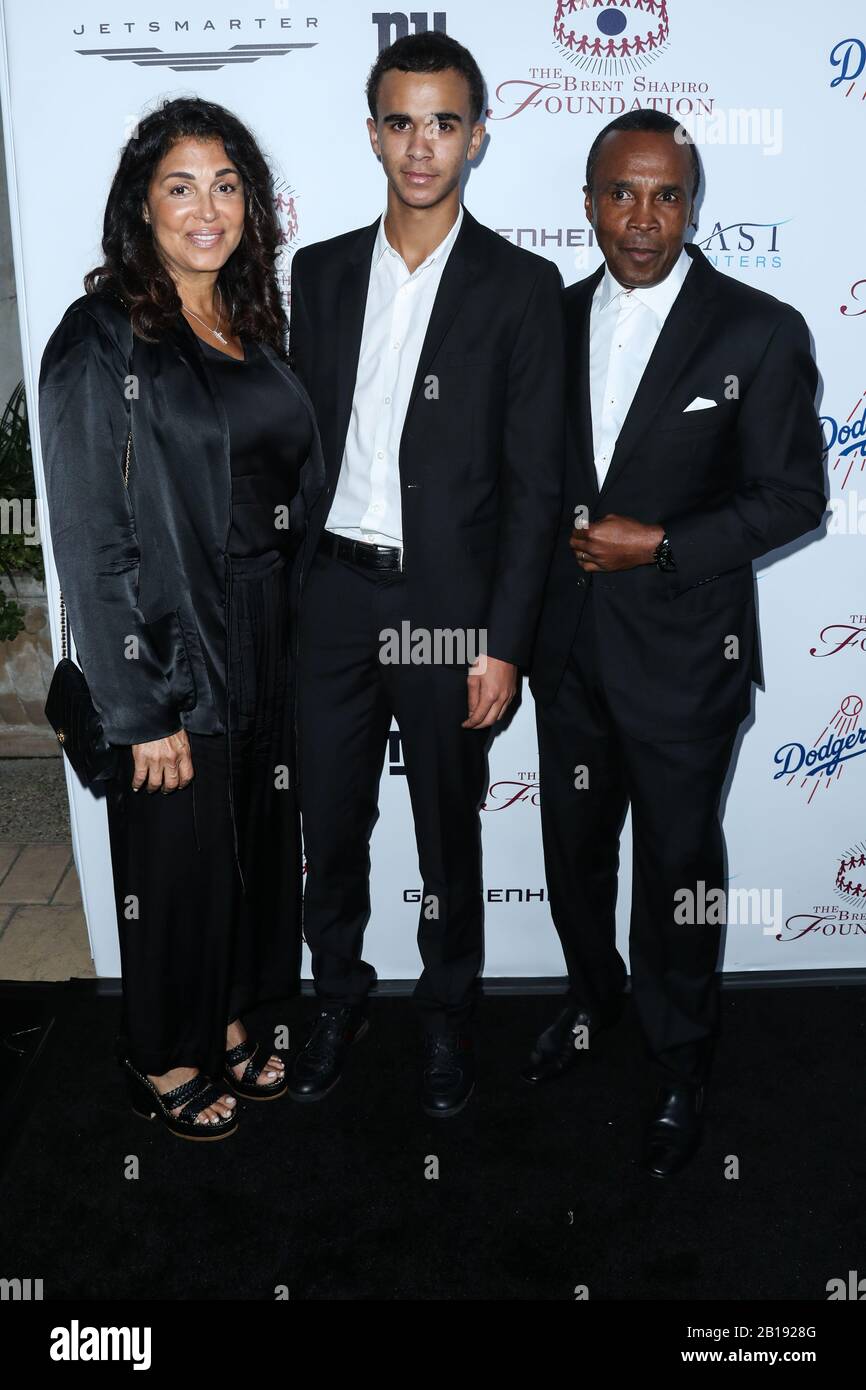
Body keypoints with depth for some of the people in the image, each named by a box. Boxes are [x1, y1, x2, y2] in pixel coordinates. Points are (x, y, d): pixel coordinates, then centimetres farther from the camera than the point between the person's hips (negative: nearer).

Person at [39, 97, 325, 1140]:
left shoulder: (253, 327, 9)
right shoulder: (102, 339, -12)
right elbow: (90, 541, -16)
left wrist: (296, 639, 8)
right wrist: (142, 709, -17)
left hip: (266, 643, 7)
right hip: (174, 650, -7)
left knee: (256, 842, 17)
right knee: (179, 856, 9)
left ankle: (226, 1029, 40)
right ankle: (165, 1062, 33)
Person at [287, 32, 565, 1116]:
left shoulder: (520, 286, -4)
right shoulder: (321, 272, 7)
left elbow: (534, 480, -6)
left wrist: (504, 641, -11)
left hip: (449, 602, -3)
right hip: (332, 595, 3)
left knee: (449, 832, 13)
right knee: (329, 827, 12)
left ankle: (446, 1014, 35)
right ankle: (339, 1000, 36)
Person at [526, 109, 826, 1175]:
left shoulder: (759, 331, -9)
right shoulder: (555, 317, 5)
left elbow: (792, 496, -10)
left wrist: (659, 546, -18)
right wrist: (562, 540, 0)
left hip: (682, 649, -4)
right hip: (570, 643, 5)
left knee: (678, 866, 9)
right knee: (573, 846, 19)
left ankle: (679, 1065, 31)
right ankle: (592, 994, 46)